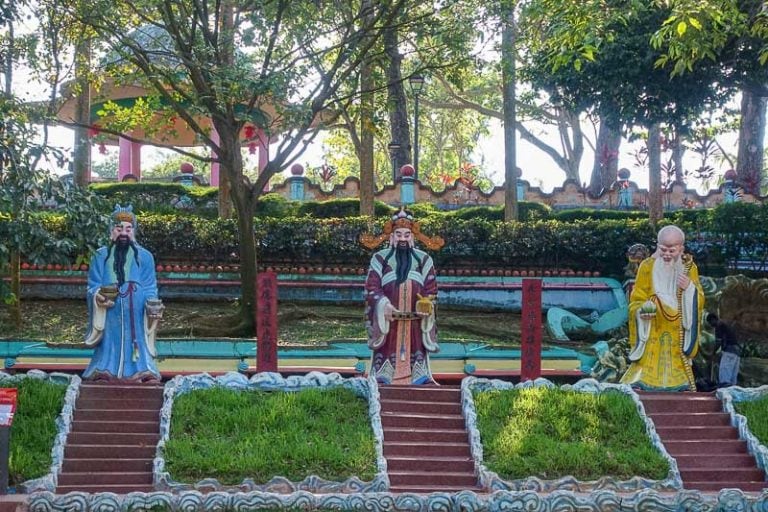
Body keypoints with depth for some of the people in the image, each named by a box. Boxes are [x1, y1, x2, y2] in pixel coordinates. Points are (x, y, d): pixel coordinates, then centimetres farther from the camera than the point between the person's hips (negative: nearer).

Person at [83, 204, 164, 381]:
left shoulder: (144, 257, 8)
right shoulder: (101, 256, 10)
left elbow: (150, 289, 5)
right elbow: (93, 286, 7)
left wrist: (152, 305, -14)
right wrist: (99, 296, -16)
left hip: (135, 317, 0)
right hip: (110, 317, 0)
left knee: (135, 345, -4)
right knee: (111, 345, -1)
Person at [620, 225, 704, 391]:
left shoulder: (689, 268, 5)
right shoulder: (647, 267, -1)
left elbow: (699, 302, 4)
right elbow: (636, 301, 1)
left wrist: (690, 288, -15)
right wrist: (643, 310, -20)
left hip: (678, 337, 2)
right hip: (652, 335, -2)